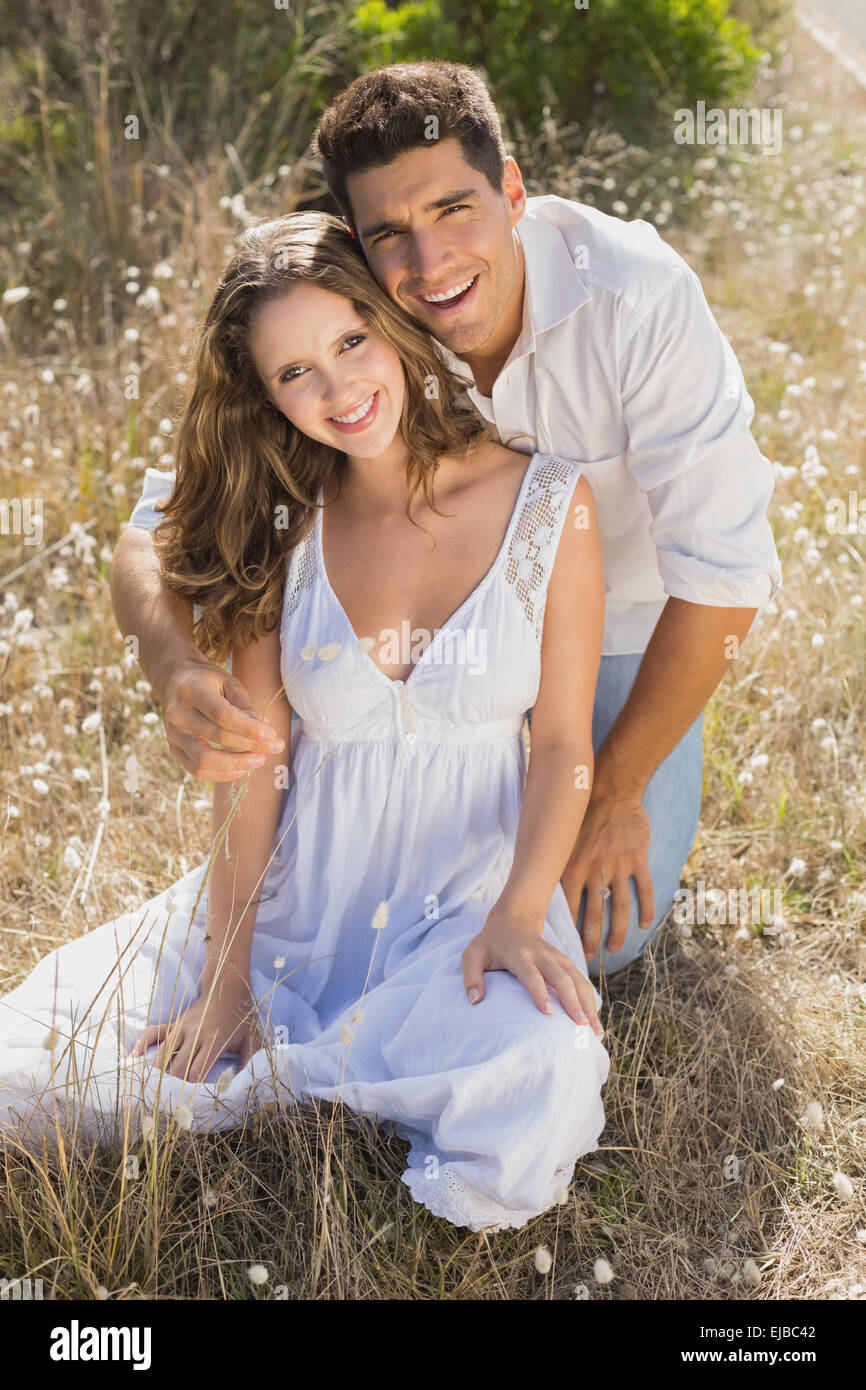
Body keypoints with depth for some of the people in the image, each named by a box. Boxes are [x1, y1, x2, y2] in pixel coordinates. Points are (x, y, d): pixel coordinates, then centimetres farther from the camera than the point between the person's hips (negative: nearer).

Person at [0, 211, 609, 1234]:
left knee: (534, 1096, -33)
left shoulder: (550, 504, -6)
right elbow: (254, 760, -4)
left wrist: (517, 916, -19)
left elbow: (563, 744, -4)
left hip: (470, 884, 0)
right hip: (297, 886, 1)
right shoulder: (284, 525, 0)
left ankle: (276, 1072, -7)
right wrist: (224, 975, -11)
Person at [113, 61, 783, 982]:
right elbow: (164, 526, -23)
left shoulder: (637, 293, -33)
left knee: (600, 938, -9)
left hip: (621, 624, -2)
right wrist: (176, 669, -46)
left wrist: (616, 791, -21)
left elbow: (722, 572, -27)